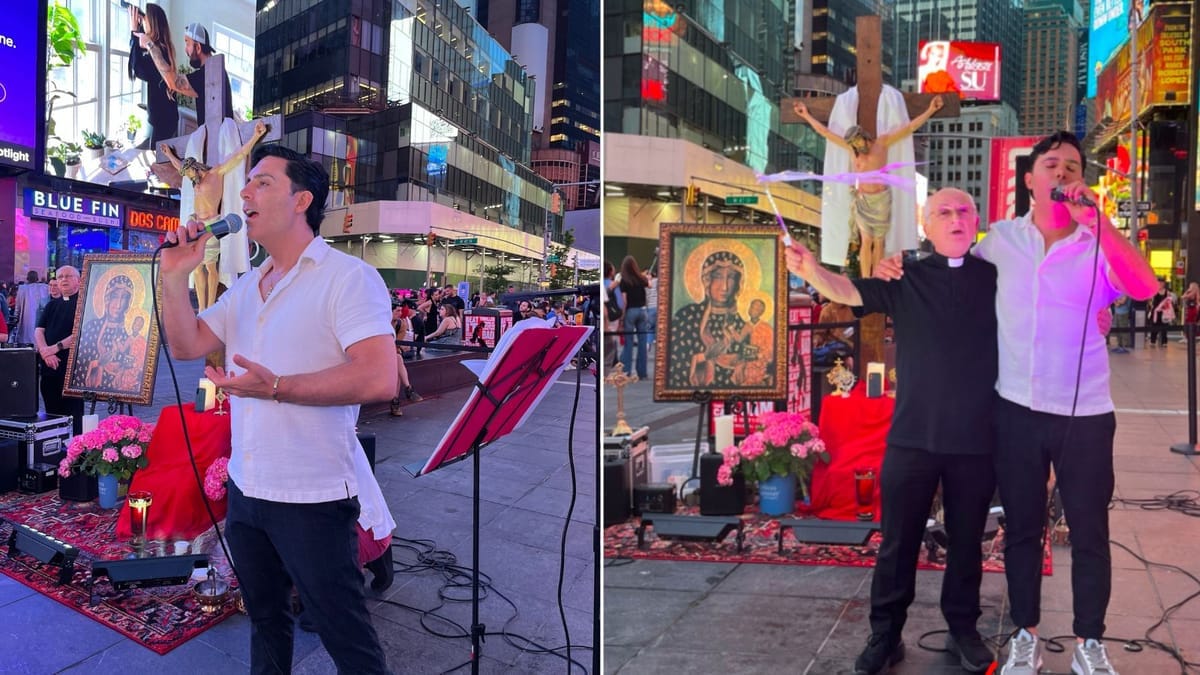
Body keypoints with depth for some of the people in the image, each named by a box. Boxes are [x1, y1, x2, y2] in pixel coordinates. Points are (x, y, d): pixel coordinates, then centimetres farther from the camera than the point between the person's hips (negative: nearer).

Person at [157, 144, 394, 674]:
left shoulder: (347, 277, -15)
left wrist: (275, 386, -28)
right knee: (264, 619, 25)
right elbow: (186, 346, 11)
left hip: (313, 498, -8)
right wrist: (175, 277, -2)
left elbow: (379, 379, -26)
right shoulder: (246, 287, 12)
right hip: (244, 487, 8)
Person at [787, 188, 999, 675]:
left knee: (967, 541, 16)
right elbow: (850, 292, -16)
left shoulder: (997, 277, 3)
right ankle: (885, 635, 23)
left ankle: (963, 630, 34)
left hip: (976, 438, 1)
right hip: (912, 436, -1)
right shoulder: (905, 279, -1)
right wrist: (812, 272, -34)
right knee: (898, 542, 8)